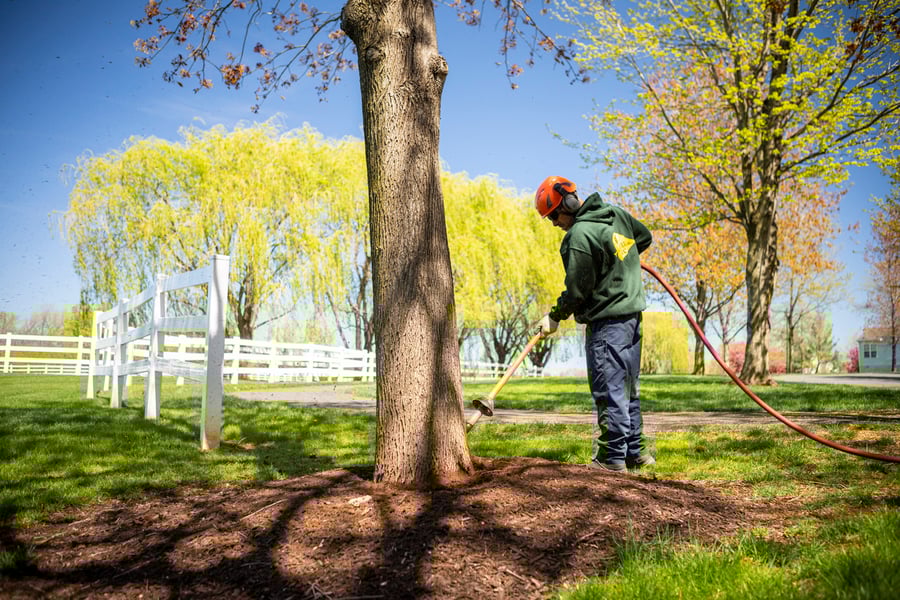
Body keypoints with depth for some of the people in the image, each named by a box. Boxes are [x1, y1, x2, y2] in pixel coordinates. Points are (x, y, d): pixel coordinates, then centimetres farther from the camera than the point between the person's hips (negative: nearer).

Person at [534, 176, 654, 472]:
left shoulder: (579, 236, -19)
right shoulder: (616, 212, 7)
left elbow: (577, 290, -15)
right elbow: (644, 236, 24)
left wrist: (554, 317, -1)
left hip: (605, 322, -9)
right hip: (633, 315, 9)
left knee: (609, 391, -2)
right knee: (629, 388, 16)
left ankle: (611, 458, 5)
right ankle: (635, 452, 26)